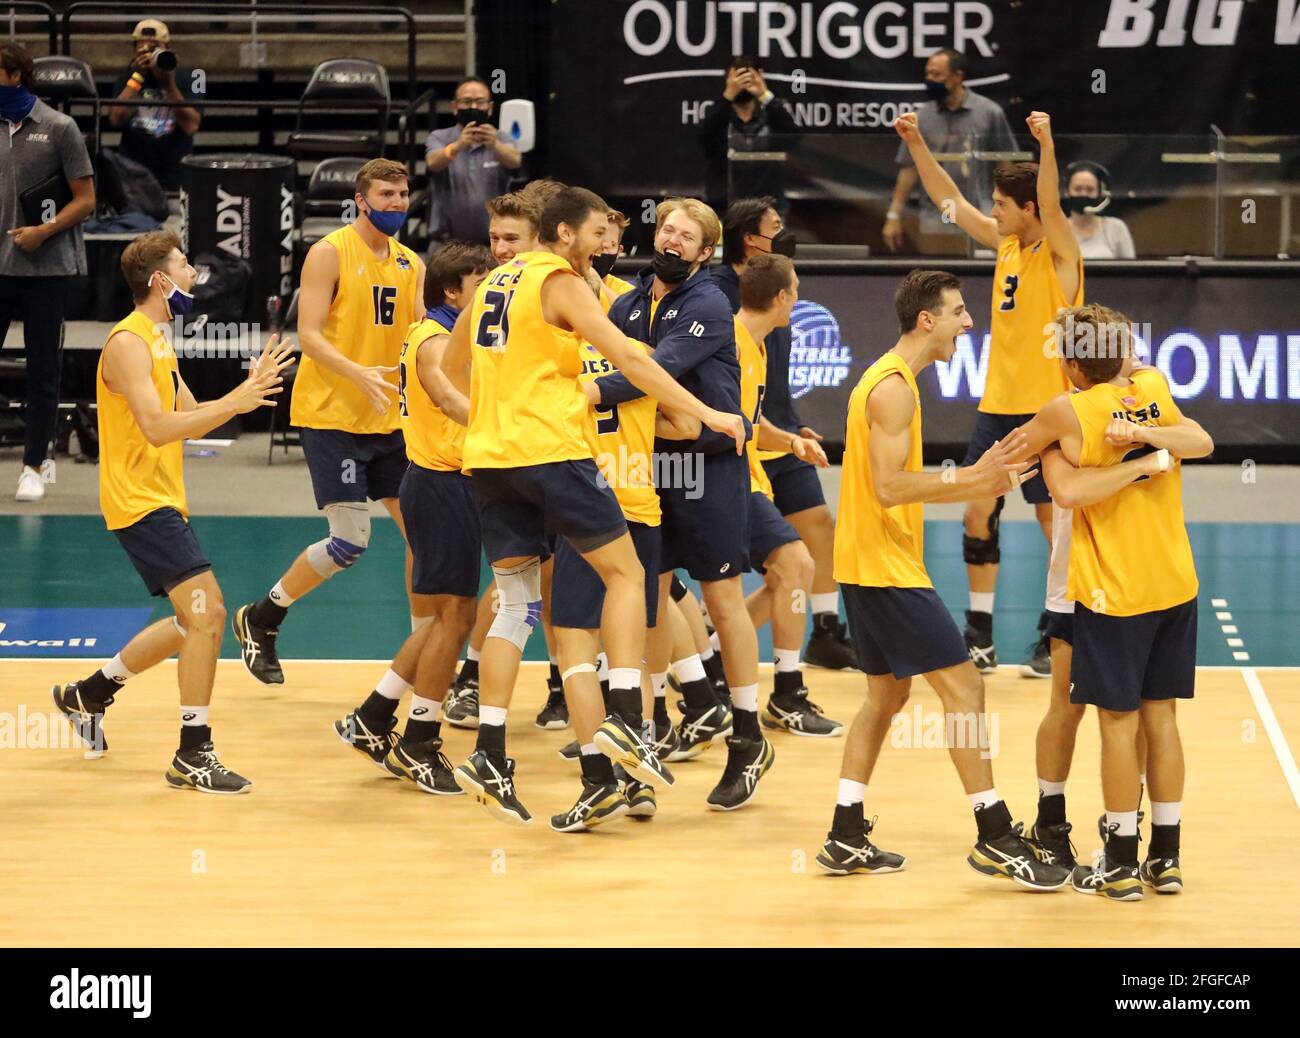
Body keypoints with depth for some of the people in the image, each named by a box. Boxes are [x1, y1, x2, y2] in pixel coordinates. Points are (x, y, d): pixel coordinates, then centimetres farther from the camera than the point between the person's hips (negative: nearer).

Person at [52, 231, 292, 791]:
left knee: (193, 622, 16)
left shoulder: (158, 339, 15)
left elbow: (190, 419, 15)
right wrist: (234, 402, -28)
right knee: (207, 614, -16)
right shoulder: (128, 342, -16)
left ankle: (87, 694, 31)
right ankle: (193, 754, -10)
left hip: (162, 501, 10)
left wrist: (248, 388, 2)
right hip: (139, 501, -10)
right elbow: (157, 428, -26)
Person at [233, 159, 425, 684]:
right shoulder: (330, 253, -10)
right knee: (350, 541, -9)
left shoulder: (410, 264, 10)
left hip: (388, 419, 7)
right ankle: (260, 619, 11)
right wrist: (359, 374, -30)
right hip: (330, 416, -7)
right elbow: (310, 335, -16)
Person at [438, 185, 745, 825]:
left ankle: (489, 755, 0)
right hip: (550, 452, -7)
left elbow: (454, 366, 28)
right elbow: (627, 357, -14)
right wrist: (705, 413, -15)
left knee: (515, 604, 9)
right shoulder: (561, 282, -6)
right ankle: (623, 718, -11)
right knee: (625, 573, 3)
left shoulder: (497, 281, 18)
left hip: (490, 457, 7)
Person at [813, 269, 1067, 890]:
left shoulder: (891, 379, 15)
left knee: (888, 693, 16)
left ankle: (846, 839, 17)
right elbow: (889, 488, -23)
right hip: (885, 566, -11)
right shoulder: (894, 387, -17)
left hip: (869, 565, 11)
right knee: (963, 686, -9)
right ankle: (995, 839, -7)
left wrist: (976, 476, 10)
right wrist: (973, 481, -20)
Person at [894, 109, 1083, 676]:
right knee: (978, 513, 5)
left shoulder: (1059, 251, -10)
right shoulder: (1006, 244, 9)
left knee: (1054, 519, -1)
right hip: (997, 404, 7)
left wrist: (1046, 146, -46)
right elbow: (949, 200, 14)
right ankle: (979, 638, 12)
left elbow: (1051, 204, -30)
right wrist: (917, 145, 5)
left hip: (1046, 409, -7)